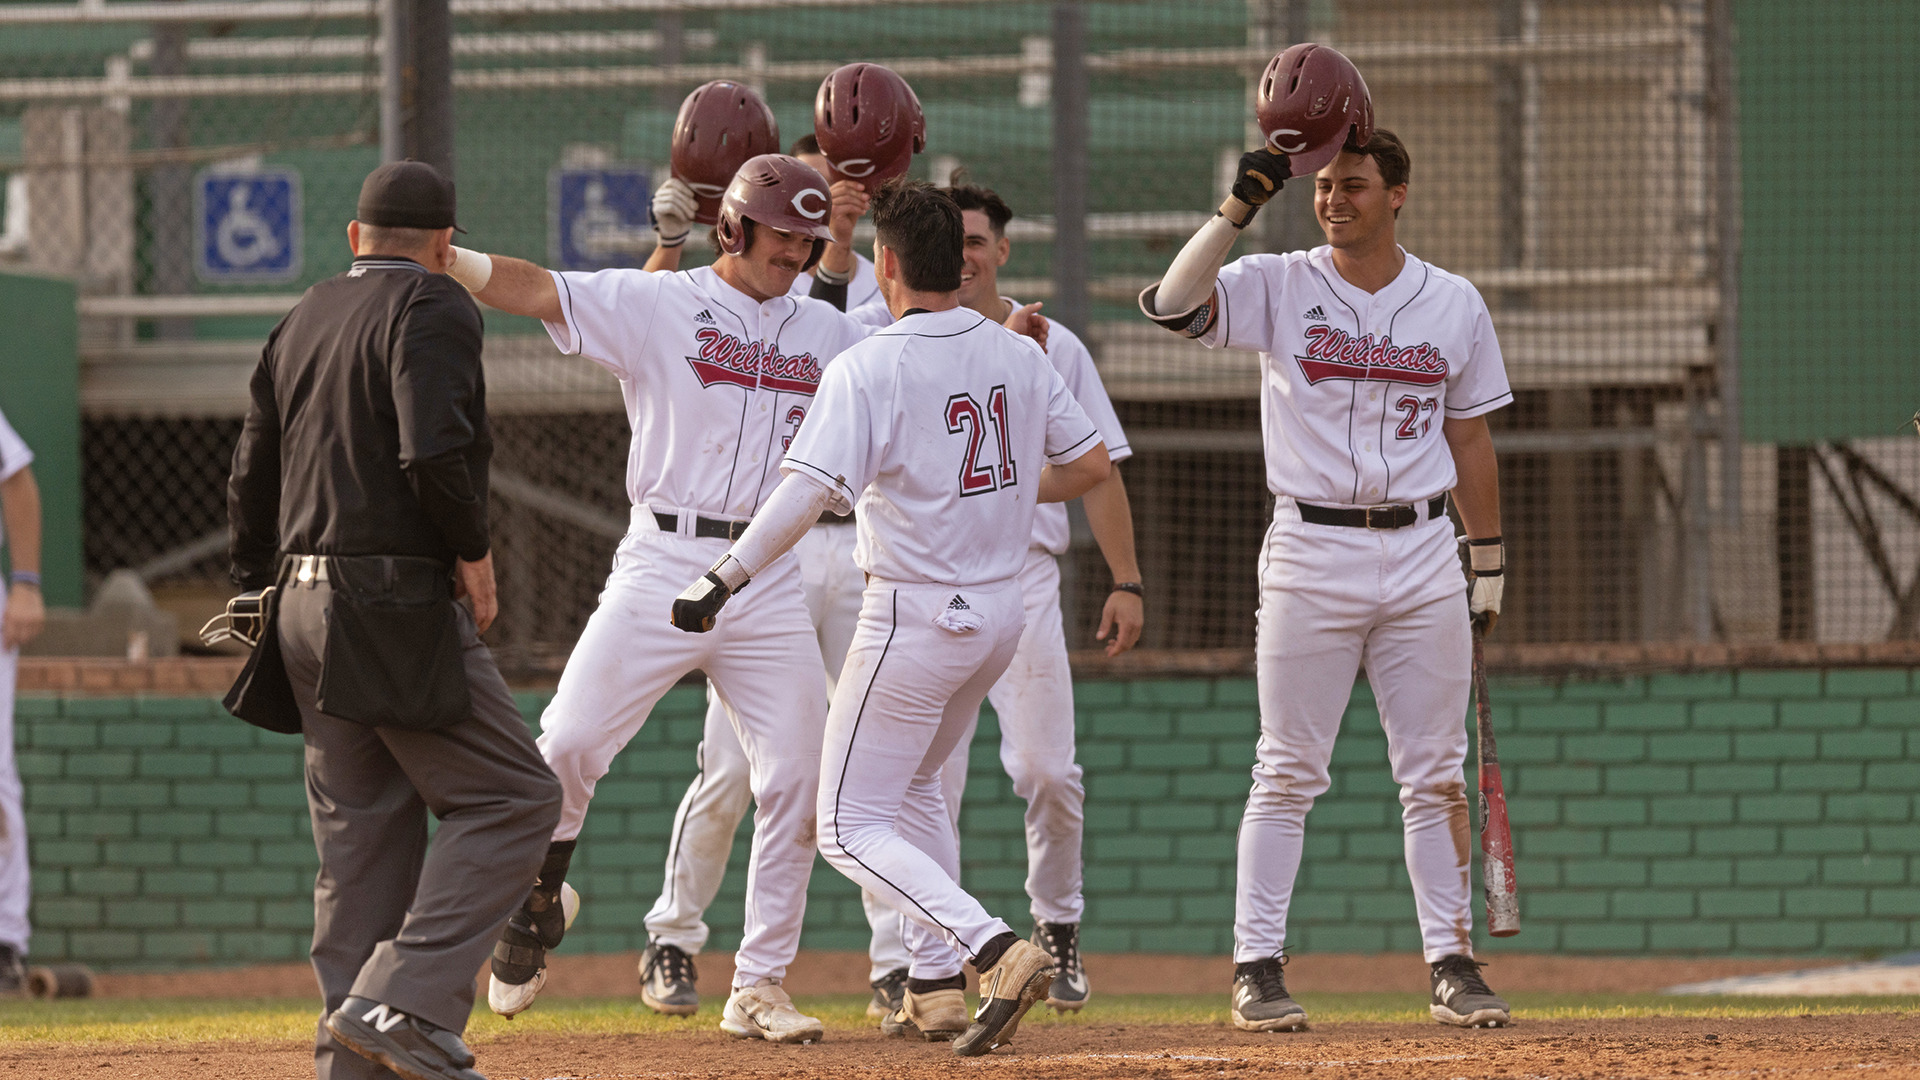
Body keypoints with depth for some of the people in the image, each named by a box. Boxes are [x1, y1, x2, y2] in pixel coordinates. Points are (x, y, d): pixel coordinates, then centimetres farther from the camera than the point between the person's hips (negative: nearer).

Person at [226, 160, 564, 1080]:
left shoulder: (301, 323, 17)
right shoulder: (431, 307, -7)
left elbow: (251, 479, 18)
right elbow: (434, 452, -22)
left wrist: (262, 601, 23)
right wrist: (474, 553, -8)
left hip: (304, 601, 8)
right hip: (398, 607, -8)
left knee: (363, 832, 9)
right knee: (511, 798, -5)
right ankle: (402, 1004, -17)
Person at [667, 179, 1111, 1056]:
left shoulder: (869, 368, -17)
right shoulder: (1016, 356, 3)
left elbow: (806, 494, -27)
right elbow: (1087, 464, 10)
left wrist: (724, 580, -24)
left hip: (914, 615, -7)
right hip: (1001, 612, 7)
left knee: (852, 828, -1)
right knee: (913, 786, 27)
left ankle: (994, 950, -20)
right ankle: (935, 991, 22)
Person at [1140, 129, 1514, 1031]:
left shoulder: (1454, 305, 7)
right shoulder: (1278, 288, 0)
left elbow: (1469, 440, 13)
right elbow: (1171, 304, -18)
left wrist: (1488, 566, 13)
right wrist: (1238, 208, -24)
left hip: (1423, 552, 2)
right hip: (1310, 552, -2)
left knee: (1434, 776, 4)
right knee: (1288, 772, -1)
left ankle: (1451, 963, 9)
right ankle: (1257, 967, 1)